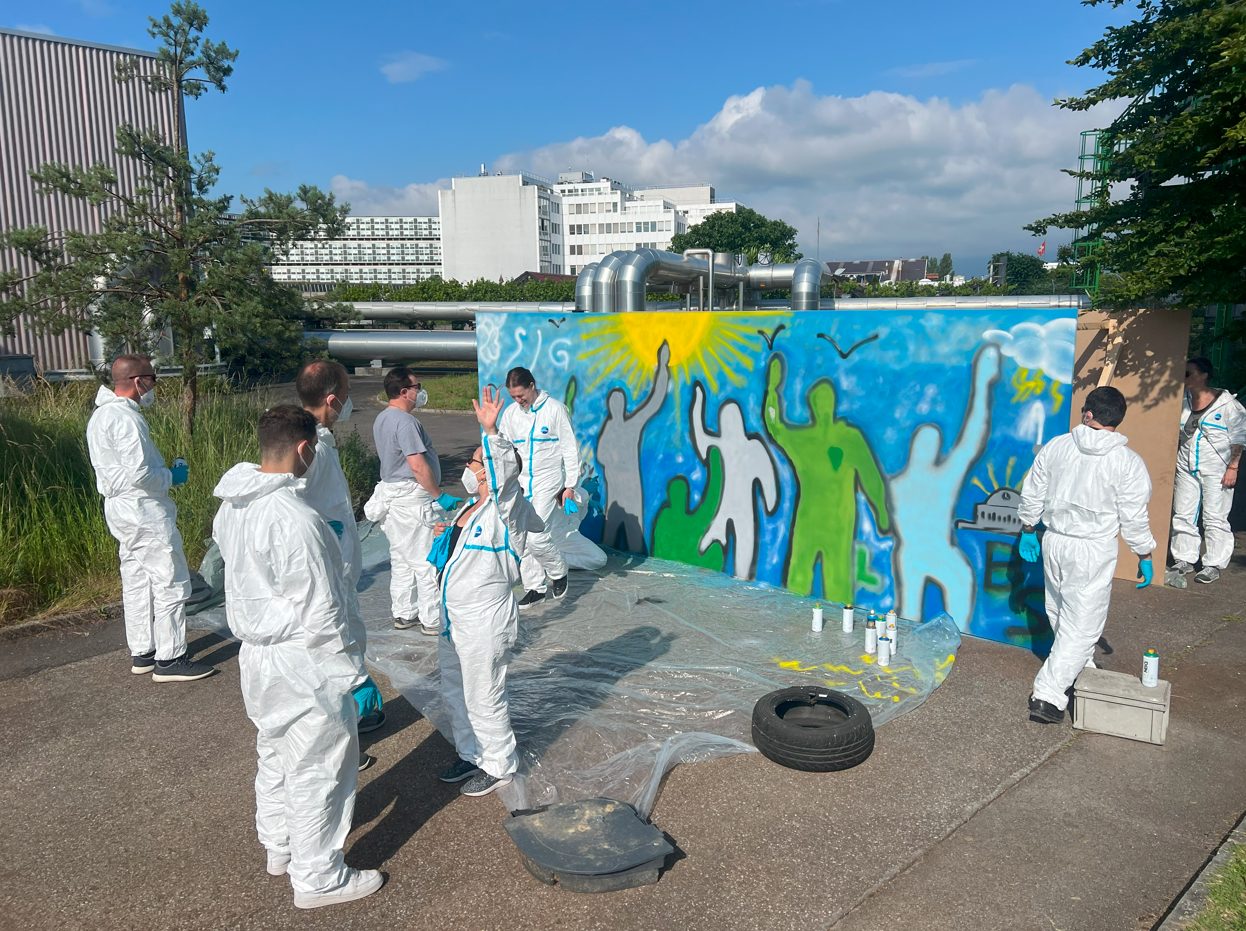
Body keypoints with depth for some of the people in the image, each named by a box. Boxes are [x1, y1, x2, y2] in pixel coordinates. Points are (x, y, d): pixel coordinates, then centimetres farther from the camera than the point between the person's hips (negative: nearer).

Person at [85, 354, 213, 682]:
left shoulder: (102, 415, 13)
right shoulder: (126, 418, -20)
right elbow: (139, 473, -25)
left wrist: (163, 473, 14)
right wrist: (172, 477, -9)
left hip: (121, 510, 11)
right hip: (145, 512, -10)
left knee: (137, 583, 16)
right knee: (171, 584, -4)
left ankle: (142, 653, 25)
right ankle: (169, 660, 1)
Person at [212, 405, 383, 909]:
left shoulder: (233, 505, 0)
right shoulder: (294, 520, -28)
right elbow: (320, 612, -24)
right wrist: (348, 665, -13)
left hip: (256, 653, 9)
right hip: (301, 664, -9)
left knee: (275, 754, 25)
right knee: (318, 770, 7)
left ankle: (279, 846, 44)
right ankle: (318, 877, 23)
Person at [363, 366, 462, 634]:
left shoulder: (382, 419, 12)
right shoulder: (405, 422, -20)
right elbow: (418, 465, -25)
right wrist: (440, 495, -17)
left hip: (392, 493, 10)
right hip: (414, 499, -10)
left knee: (402, 559, 16)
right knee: (428, 561, -2)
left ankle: (403, 614, 25)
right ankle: (433, 620, 5)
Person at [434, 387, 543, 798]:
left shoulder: (506, 507, -18)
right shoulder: (472, 507, 10)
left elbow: (506, 471, -40)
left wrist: (491, 432, -51)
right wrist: (447, 536, 7)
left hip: (484, 623, -10)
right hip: (457, 618, 10)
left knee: (484, 698, 5)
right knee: (455, 691, 22)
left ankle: (500, 766, 26)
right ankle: (472, 754, 41)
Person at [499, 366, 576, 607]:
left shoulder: (555, 409, -5)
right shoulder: (510, 413, 7)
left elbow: (570, 448, -1)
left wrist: (570, 485, -4)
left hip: (547, 482, -5)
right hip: (519, 484, 5)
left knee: (536, 537, -14)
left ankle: (558, 572, 13)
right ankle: (535, 587, 19)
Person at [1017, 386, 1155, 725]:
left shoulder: (1055, 447, -2)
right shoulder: (1128, 462, -12)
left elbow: (1032, 496, 5)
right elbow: (1133, 519, -9)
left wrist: (1028, 531, 18)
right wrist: (1145, 557, 4)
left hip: (1054, 543, 5)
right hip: (1093, 551, -4)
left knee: (1061, 617, 22)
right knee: (1081, 625, 1)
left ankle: (1082, 672, 43)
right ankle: (1048, 696, -2)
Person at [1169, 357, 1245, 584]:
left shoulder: (1226, 403, -7)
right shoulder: (1184, 403, 8)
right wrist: (1173, 466, 14)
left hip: (1216, 471, -5)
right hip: (1186, 469, 5)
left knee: (1215, 518, 0)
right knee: (1182, 516, 7)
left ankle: (1214, 565, 8)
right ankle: (1184, 559, 17)